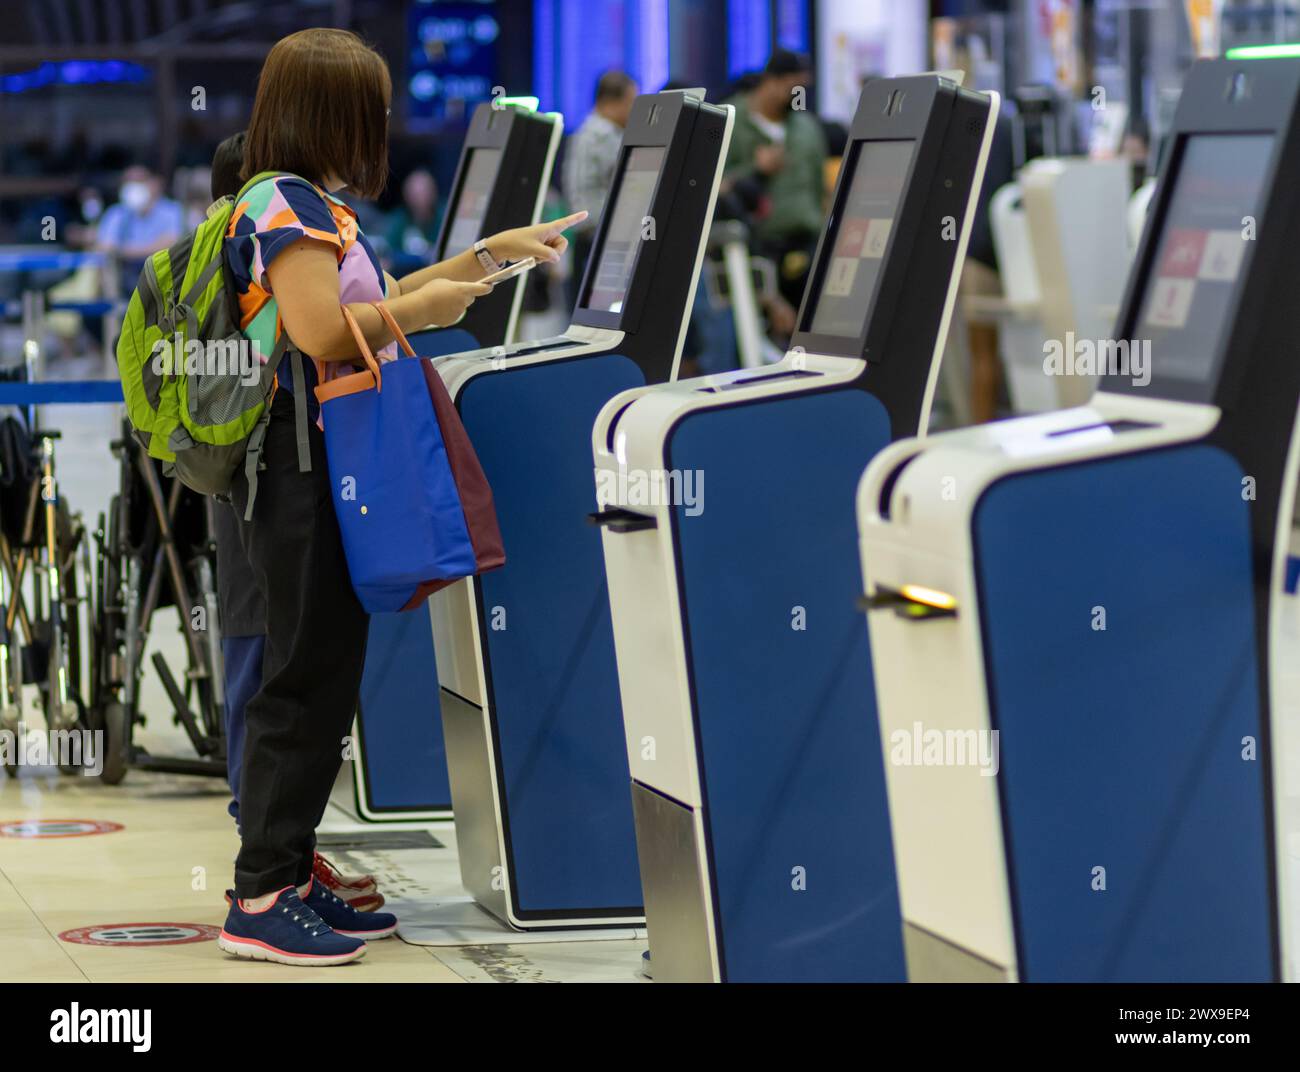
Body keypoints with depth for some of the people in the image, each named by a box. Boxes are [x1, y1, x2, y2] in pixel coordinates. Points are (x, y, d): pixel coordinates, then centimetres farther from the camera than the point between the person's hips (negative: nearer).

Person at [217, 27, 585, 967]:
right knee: (307, 681, -7)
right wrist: (428, 306, -12)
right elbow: (323, 332, -25)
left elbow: (375, 303, 28)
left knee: (323, 678, 12)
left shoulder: (316, 208, 18)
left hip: (328, 476, 10)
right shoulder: (285, 207, -14)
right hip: (303, 475, -10)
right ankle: (261, 900, -4)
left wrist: (489, 255, 29)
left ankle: (290, 878, 18)